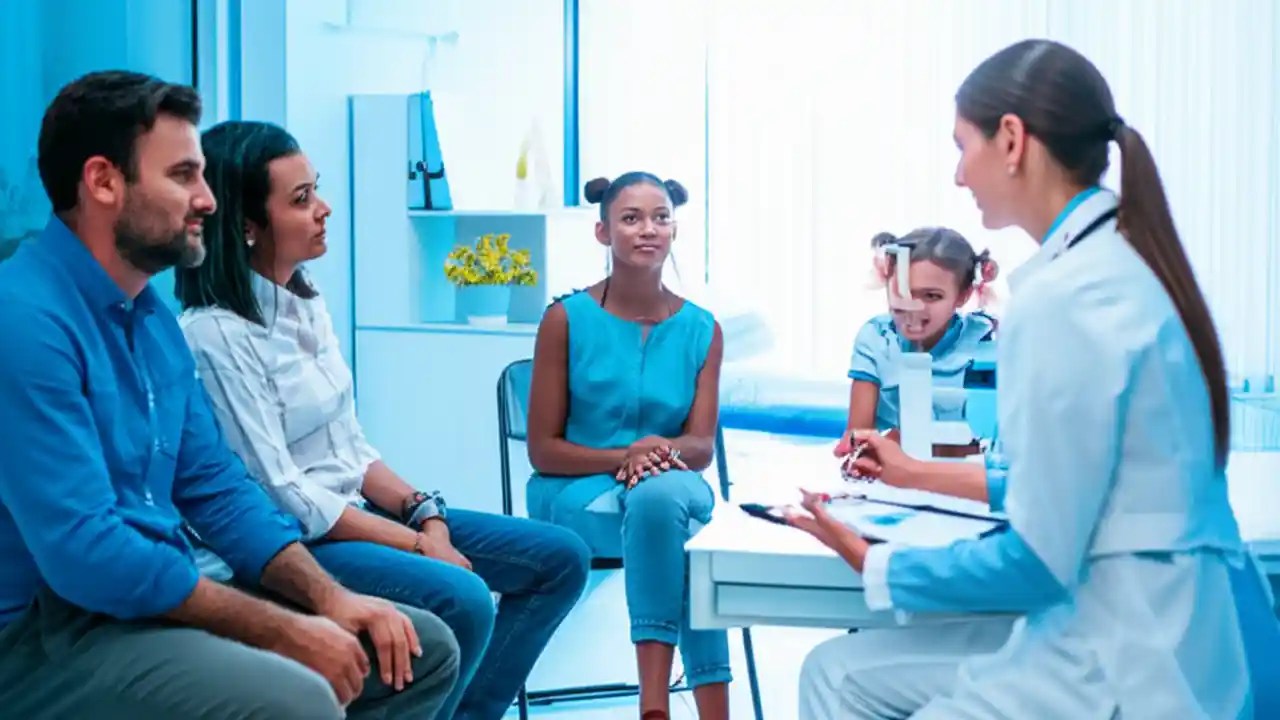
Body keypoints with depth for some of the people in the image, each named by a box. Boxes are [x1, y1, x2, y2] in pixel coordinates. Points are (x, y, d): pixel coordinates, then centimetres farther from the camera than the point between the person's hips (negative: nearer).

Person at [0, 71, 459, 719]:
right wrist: (282, 630, -19)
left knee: (424, 649, 6)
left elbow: (216, 488, 13)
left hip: (161, 597, 9)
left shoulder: (154, 318, 10)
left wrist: (329, 597, -2)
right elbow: (83, 553, -25)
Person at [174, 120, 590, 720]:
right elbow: (281, 497, -20)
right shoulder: (214, 335, -18)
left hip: (356, 511, 9)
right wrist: (418, 542, -16)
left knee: (560, 557, 3)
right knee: (463, 599, -33)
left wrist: (425, 513, -5)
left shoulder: (306, 301, 8)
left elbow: (351, 446, 12)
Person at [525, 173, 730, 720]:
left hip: (670, 488, 2)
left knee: (662, 495, -37)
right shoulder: (567, 319, -4)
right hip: (575, 495, -2)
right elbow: (543, 449, -4)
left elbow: (701, 446, -2)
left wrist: (664, 450, -27)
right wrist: (622, 457, -22)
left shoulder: (701, 329, 4)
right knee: (679, 535, -35)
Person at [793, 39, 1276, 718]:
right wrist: (921, 474, 26)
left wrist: (871, 563, -3)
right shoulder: (1120, 265, 9)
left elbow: (1035, 562, -18)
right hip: (1142, 632, 9)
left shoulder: (1064, 297, -21)